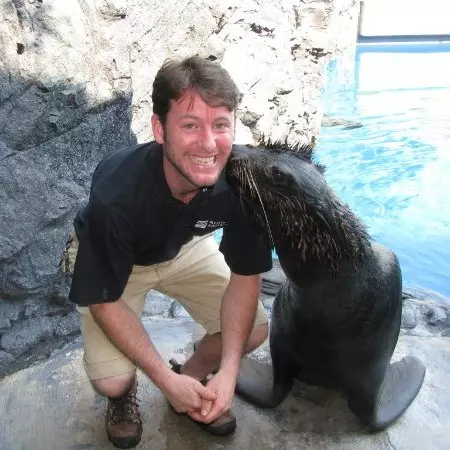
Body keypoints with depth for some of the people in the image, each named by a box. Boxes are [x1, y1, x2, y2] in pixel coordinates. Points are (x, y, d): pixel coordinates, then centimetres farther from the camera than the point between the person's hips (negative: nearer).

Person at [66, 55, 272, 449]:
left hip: (185, 248, 4)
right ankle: (125, 394, 19)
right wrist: (166, 380, -26)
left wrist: (228, 371, -24)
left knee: (254, 330, -8)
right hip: (112, 260, -3)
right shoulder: (115, 194, -39)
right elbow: (104, 300, -25)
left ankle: (193, 376, 21)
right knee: (112, 380, -19)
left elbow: (245, 273, -17)